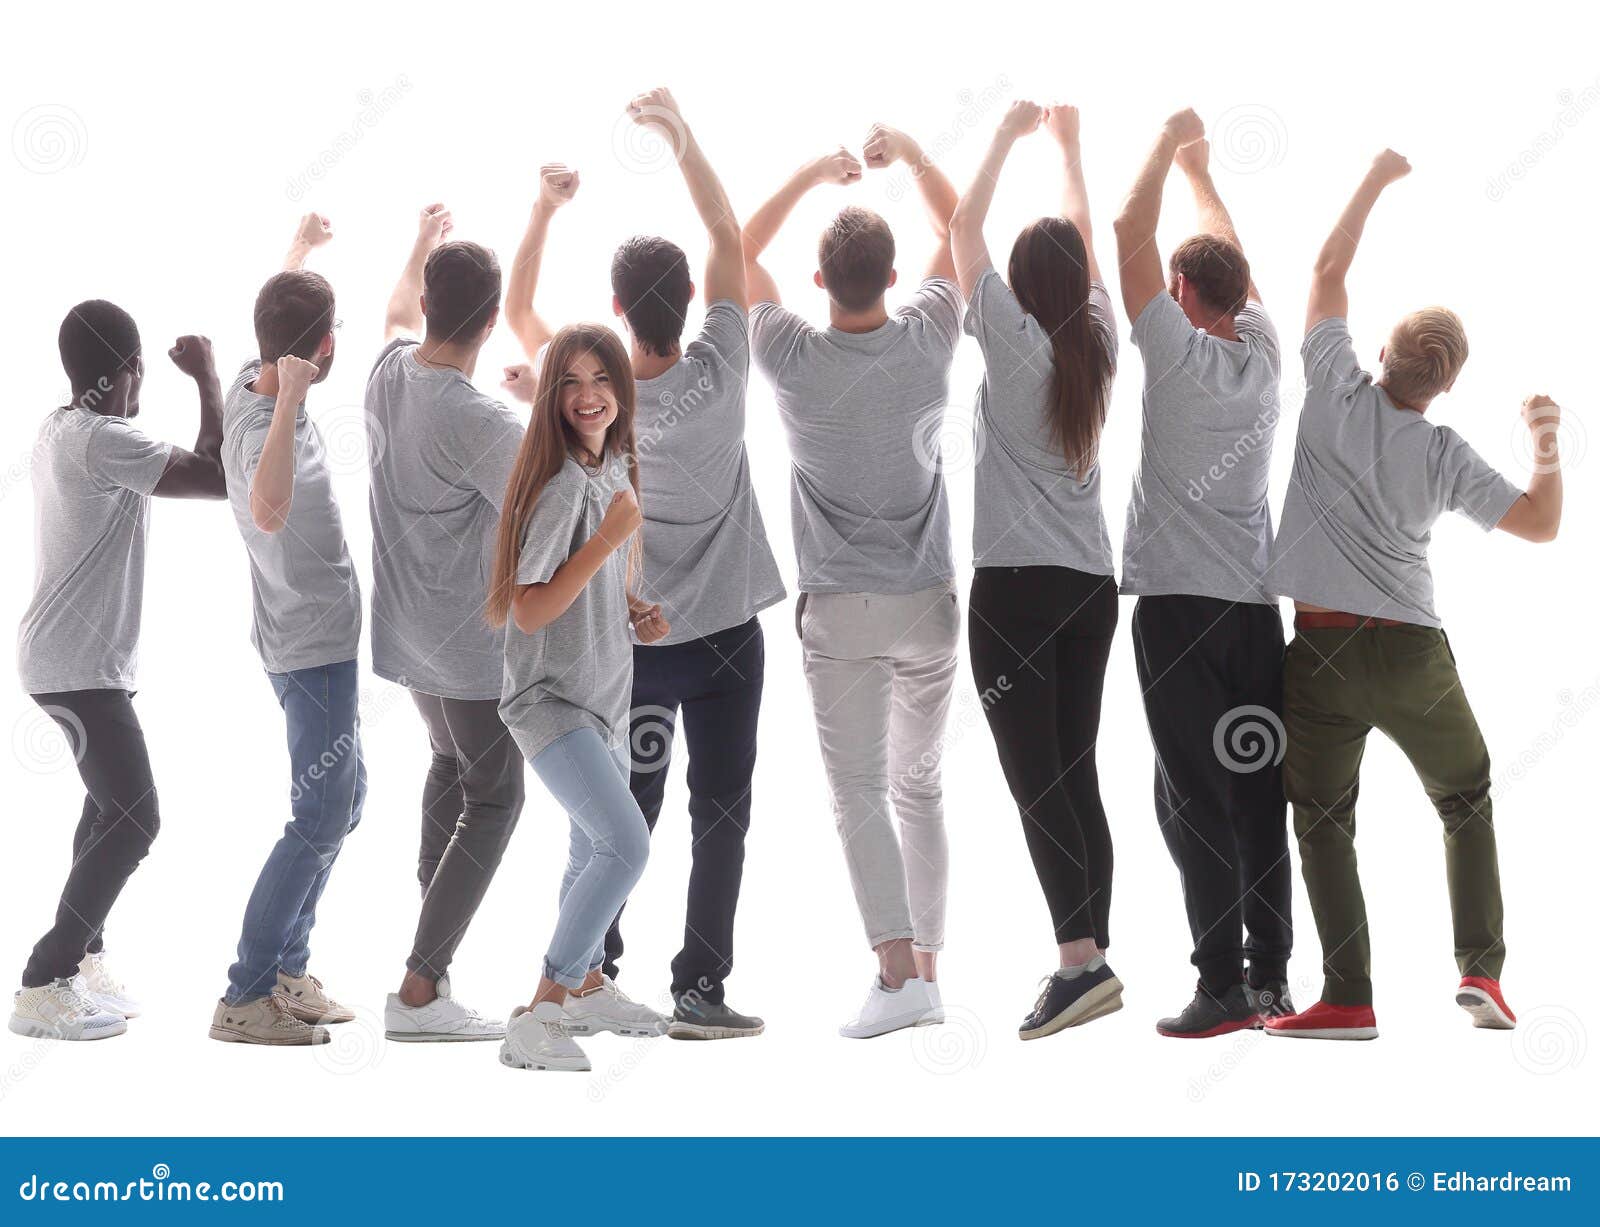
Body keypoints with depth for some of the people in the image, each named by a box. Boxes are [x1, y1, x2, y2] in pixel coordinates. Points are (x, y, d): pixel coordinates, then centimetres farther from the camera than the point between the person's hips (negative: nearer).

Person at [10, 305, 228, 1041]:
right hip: (80, 667, -11)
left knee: (112, 808, 22)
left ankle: (81, 960, 30)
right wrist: (206, 378, -18)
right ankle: (42, 989, -10)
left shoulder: (62, 431, 8)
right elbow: (221, 477, -29)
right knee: (134, 820, -11)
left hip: (74, 659, 11)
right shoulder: (101, 442, -23)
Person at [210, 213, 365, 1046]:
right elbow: (269, 508, -52)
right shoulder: (264, 427, -28)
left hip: (316, 640, 10)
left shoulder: (252, 382, 0)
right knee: (318, 821, -9)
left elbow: (278, 320, 25)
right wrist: (291, 402, -52)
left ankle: (286, 969, 23)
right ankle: (245, 999, -7)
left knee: (343, 798, 18)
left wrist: (302, 250, 40)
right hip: (314, 647, -10)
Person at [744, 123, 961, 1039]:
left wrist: (813, 174, 11)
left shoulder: (794, 359, -11)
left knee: (860, 794, -3)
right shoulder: (927, 343, -6)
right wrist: (910, 154, 17)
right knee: (921, 787, 12)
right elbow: (958, 228, 12)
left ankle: (898, 971, -14)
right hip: (929, 599, 3)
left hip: (840, 609, -3)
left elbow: (743, 252, 6)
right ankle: (928, 970, 13)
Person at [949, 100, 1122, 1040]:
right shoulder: (1100, 347, 7)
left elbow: (962, 230, 0)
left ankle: (1082, 961, -19)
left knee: (1037, 782, -9)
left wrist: (1011, 134, 8)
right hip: (1092, 587, 6)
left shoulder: (1014, 346, -7)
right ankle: (1091, 963, 8)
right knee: (1077, 777, 9)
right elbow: (1086, 244, 21)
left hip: (1017, 588, -6)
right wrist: (1069, 141, 28)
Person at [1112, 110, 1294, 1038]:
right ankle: (1272, 977, 11)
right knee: (1260, 794, 8)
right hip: (1256, 603, 6)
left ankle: (1224, 989, -9)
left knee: (1196, 798, -6)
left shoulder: (1178, 354, -7)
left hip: (1178, 603, -6)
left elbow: (1133, 239, -4)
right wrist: (1201, 171, 35)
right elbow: (1237, 264, 25)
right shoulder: (1263, 355, 8)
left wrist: (1169, 146, 7)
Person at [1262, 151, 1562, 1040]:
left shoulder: (1339, 393, -2)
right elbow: (1541, 524, 1)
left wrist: (1378, 177, 16)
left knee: (1324, 822, 6)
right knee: (1468, 802, 19)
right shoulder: (1446, 455, -1)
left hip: (1320, 649, -1)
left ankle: (1349, 999, -2)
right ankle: (1482, 970, 8)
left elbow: (1330, 270, 9)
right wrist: (1550, 448, 8)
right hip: (1412, 650, 1)